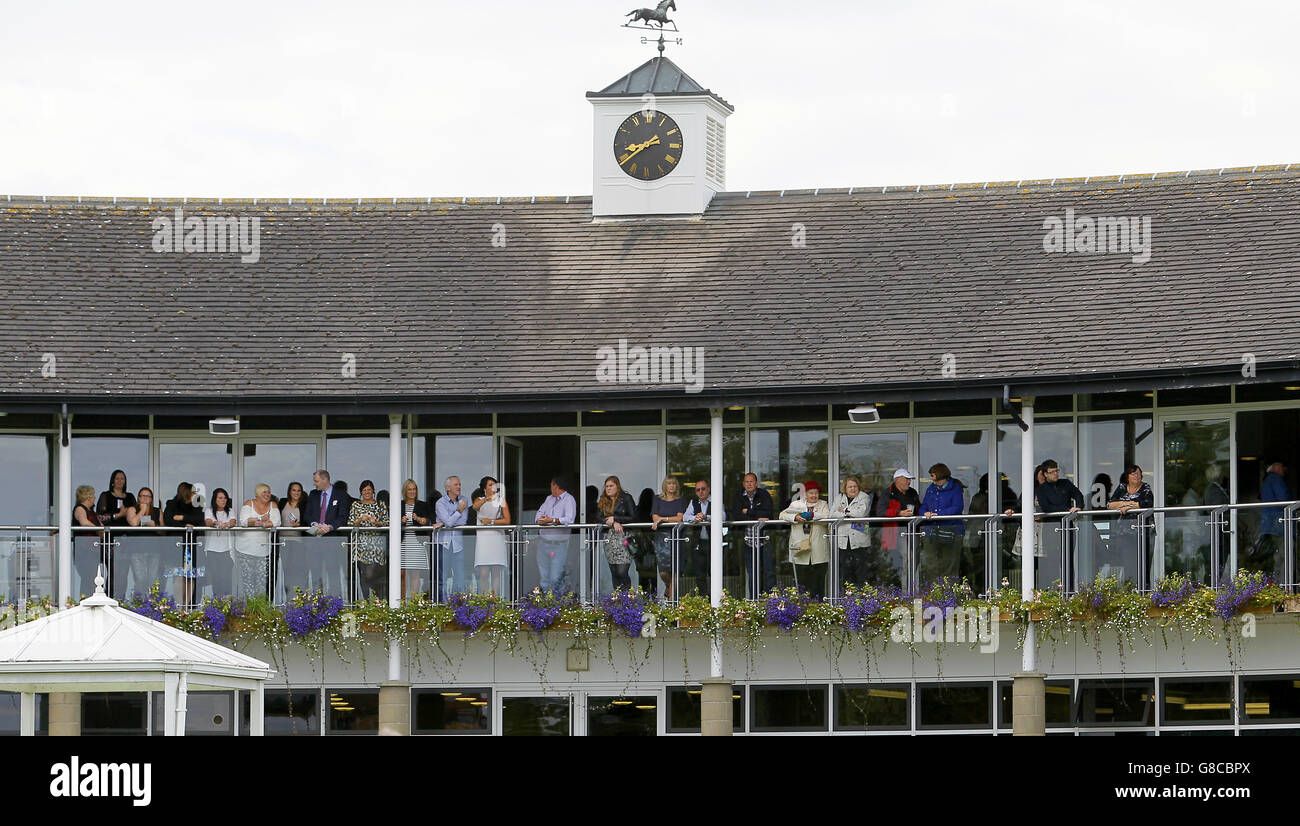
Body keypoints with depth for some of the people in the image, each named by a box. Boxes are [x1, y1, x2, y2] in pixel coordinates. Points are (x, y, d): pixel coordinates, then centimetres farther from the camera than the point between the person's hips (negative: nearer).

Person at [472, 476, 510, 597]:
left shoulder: (501, 501, 12)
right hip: (483, 537, 0)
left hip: (497, 536, 1)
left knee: (496, 572, -4)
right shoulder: (480, 500, 11)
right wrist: (486, 500, -34)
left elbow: (507, 520, 2)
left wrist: (491, 521, -6)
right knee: (483, 573, -8)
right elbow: (475, 506, -15)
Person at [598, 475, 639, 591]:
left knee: (622, 572, -15)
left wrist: (615, 518, -7)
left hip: (623, 537, -5)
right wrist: (614, 523, -10)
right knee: (614, 573, 4)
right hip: (609, 538, 5)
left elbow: (633, 517, -4)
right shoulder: (603, 501, 16)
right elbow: (600, 518, 7)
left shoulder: (626, 498, 2)